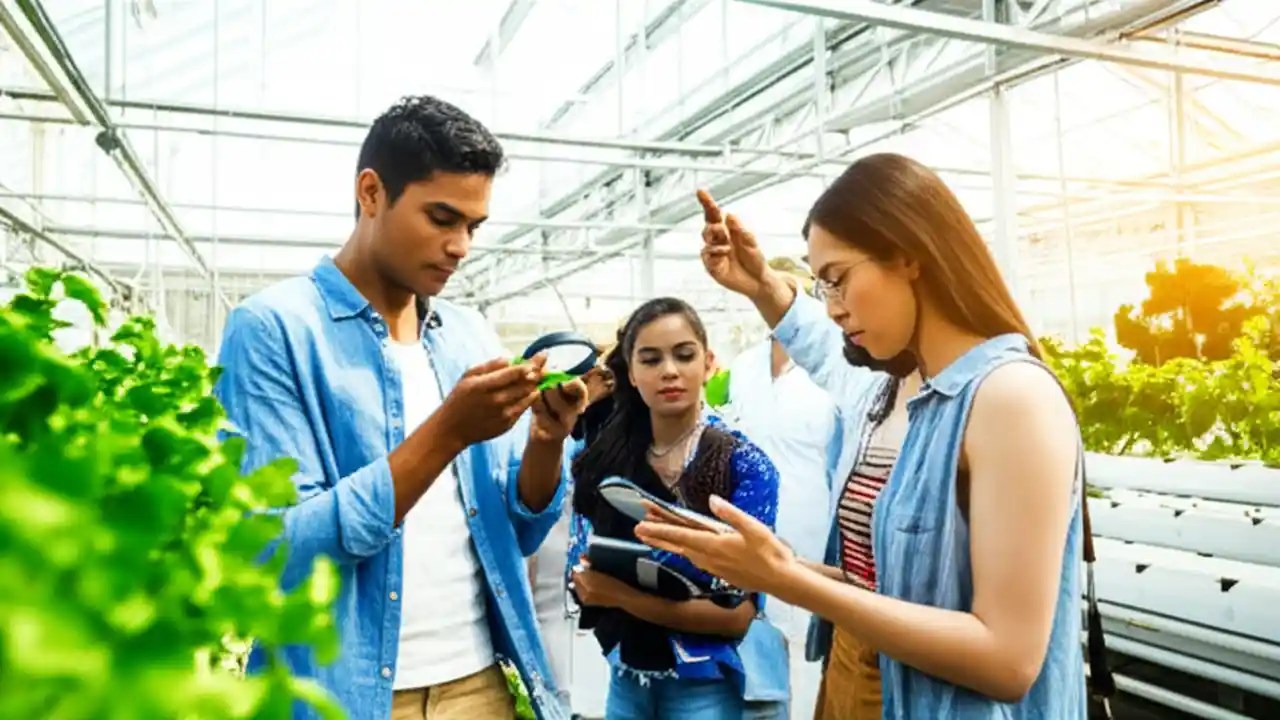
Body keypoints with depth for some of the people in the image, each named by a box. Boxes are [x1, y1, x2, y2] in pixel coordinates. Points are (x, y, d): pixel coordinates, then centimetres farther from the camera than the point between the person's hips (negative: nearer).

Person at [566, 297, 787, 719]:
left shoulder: (745, 465, -14)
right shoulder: (603, 458, -4)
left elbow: (737, 613, -16)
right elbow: (584, 579, 1)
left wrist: (624, 596, -25)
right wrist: (587, 582, -20)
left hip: (706, 684, -3)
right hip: (627, 676, 3)